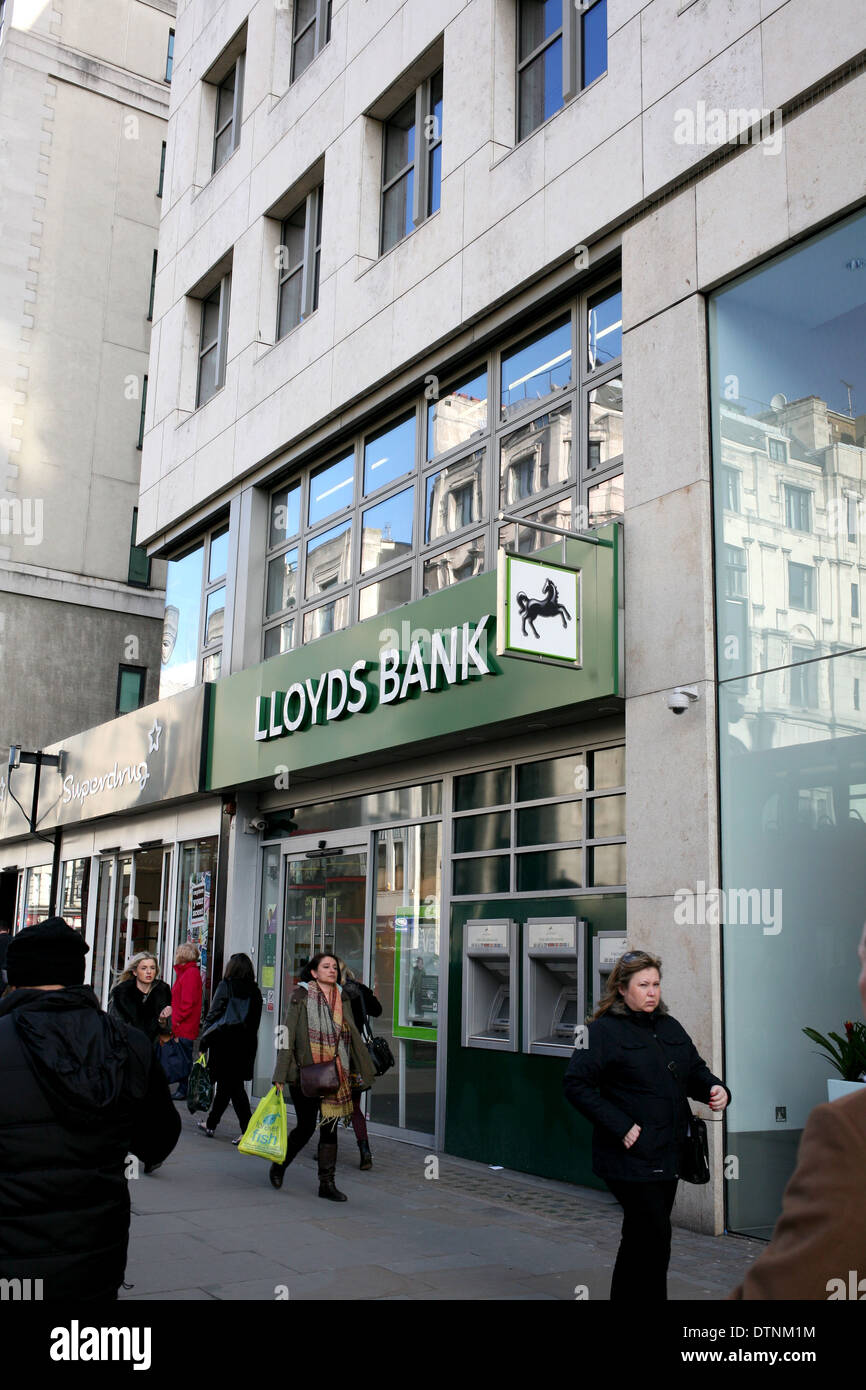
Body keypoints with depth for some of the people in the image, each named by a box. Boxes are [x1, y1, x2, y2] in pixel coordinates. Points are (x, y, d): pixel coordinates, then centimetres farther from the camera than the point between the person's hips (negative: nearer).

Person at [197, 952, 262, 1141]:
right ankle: (211, 1123, 16)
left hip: (225, 1041, -4)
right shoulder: (255, 991, 4)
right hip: (246, 1045, 4)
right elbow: (256, 1021, 5)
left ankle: (248, 1129, 0)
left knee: (232, 1086, 2)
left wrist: (204, 1042, -3)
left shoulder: (225, 986, -7)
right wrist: (248, 1042, 12)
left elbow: (213, 1014, -8)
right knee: (226, 1084, 13)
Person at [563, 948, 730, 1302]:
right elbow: (576, 1084, -14)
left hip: (668, 1154, 7)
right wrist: (620, 1127, -18)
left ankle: (625, 1297, 27)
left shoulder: (670, 1027, 13)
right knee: (653, 1238, -9)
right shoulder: (605, 1030, -9)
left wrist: (716, 1089, -3)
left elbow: (694, 1070, 20)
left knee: (640, 1239, 15)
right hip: (630, 1157, -7)